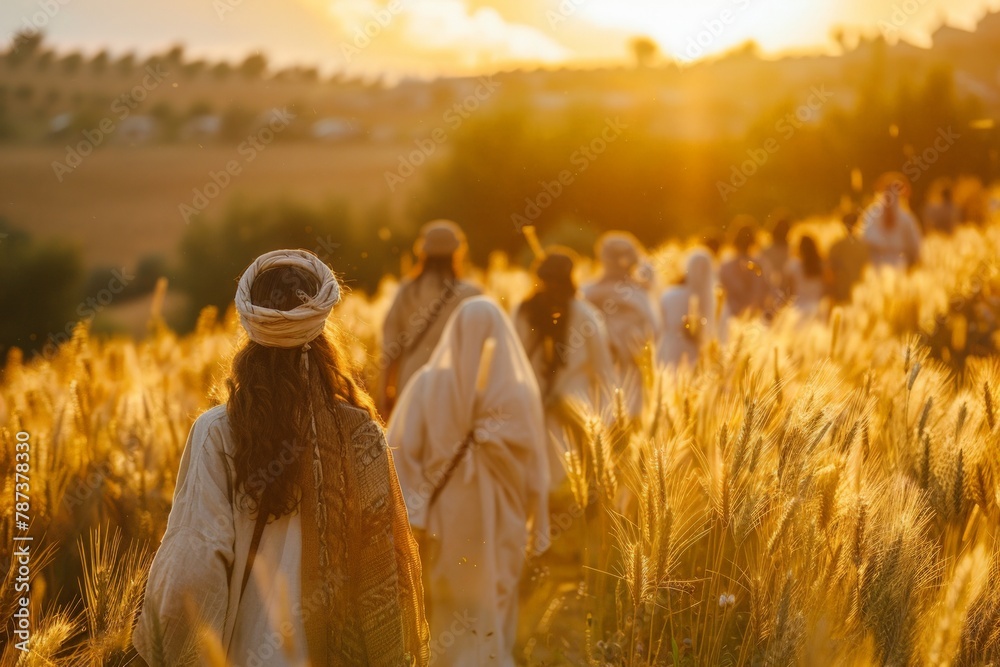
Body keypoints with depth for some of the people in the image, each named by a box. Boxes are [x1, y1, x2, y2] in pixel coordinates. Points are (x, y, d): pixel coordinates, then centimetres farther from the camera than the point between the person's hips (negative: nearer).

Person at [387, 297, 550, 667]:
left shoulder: (427, 383, -8)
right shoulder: (521, 390, -9)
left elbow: (403, 450, -11)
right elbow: (534, 466, -5)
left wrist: (411, 511, -8)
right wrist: (537, 528, 4)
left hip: (445, 522, 1)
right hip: (501, 525, -1)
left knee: (447, 623, 17)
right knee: (493, 621, 11)